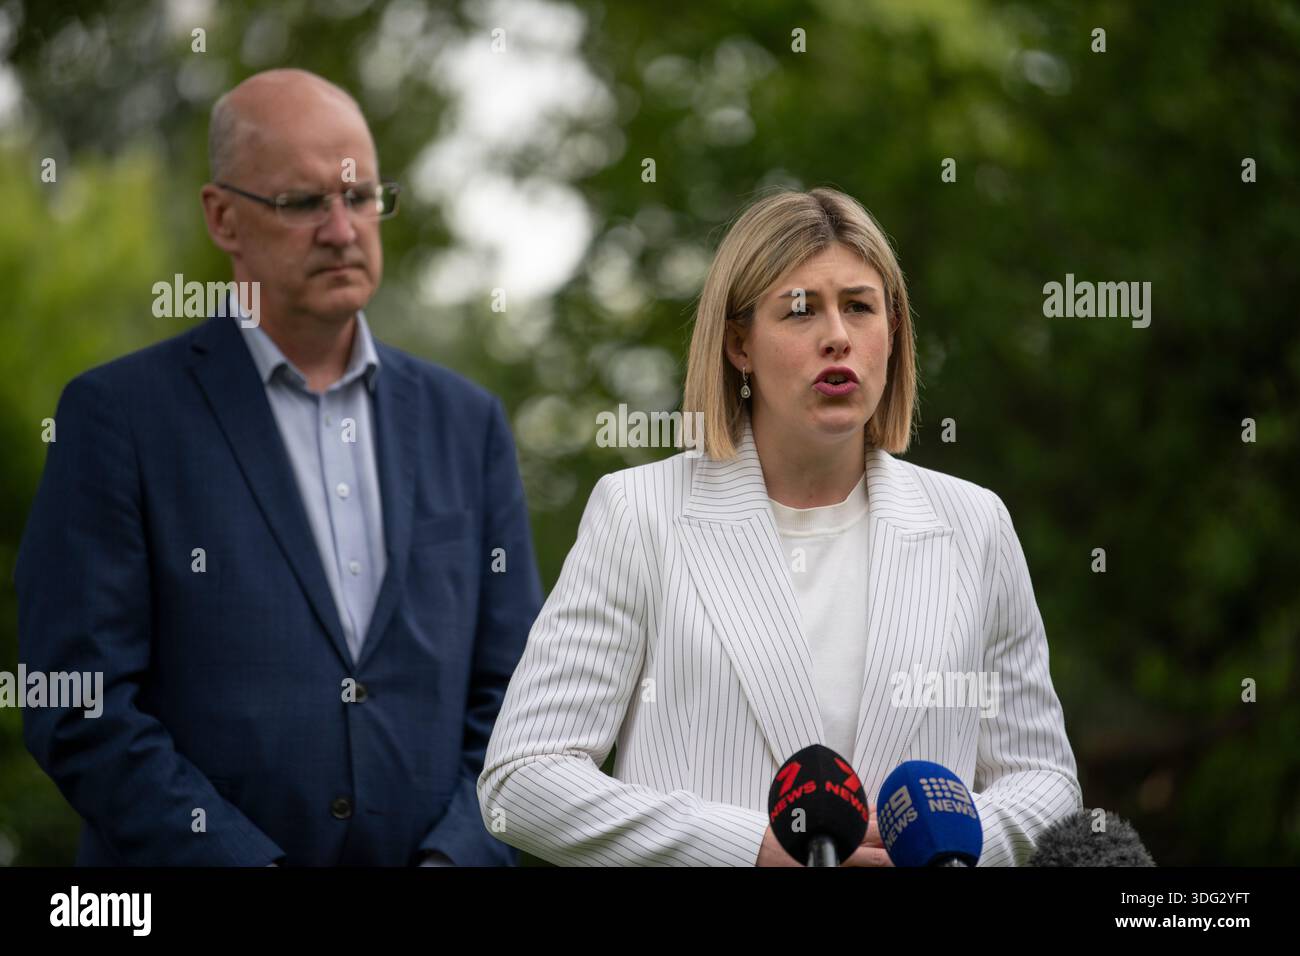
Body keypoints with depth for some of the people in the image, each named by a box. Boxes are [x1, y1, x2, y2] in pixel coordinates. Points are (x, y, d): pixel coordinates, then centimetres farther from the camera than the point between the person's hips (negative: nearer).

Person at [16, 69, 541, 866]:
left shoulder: (465, 422, 10)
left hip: (433, 850, 4)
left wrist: (455, 858, -7)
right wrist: (247, 865, -15)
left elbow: (515, 690, 8)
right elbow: (82, 709, -8)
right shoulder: (121, 415, -2)